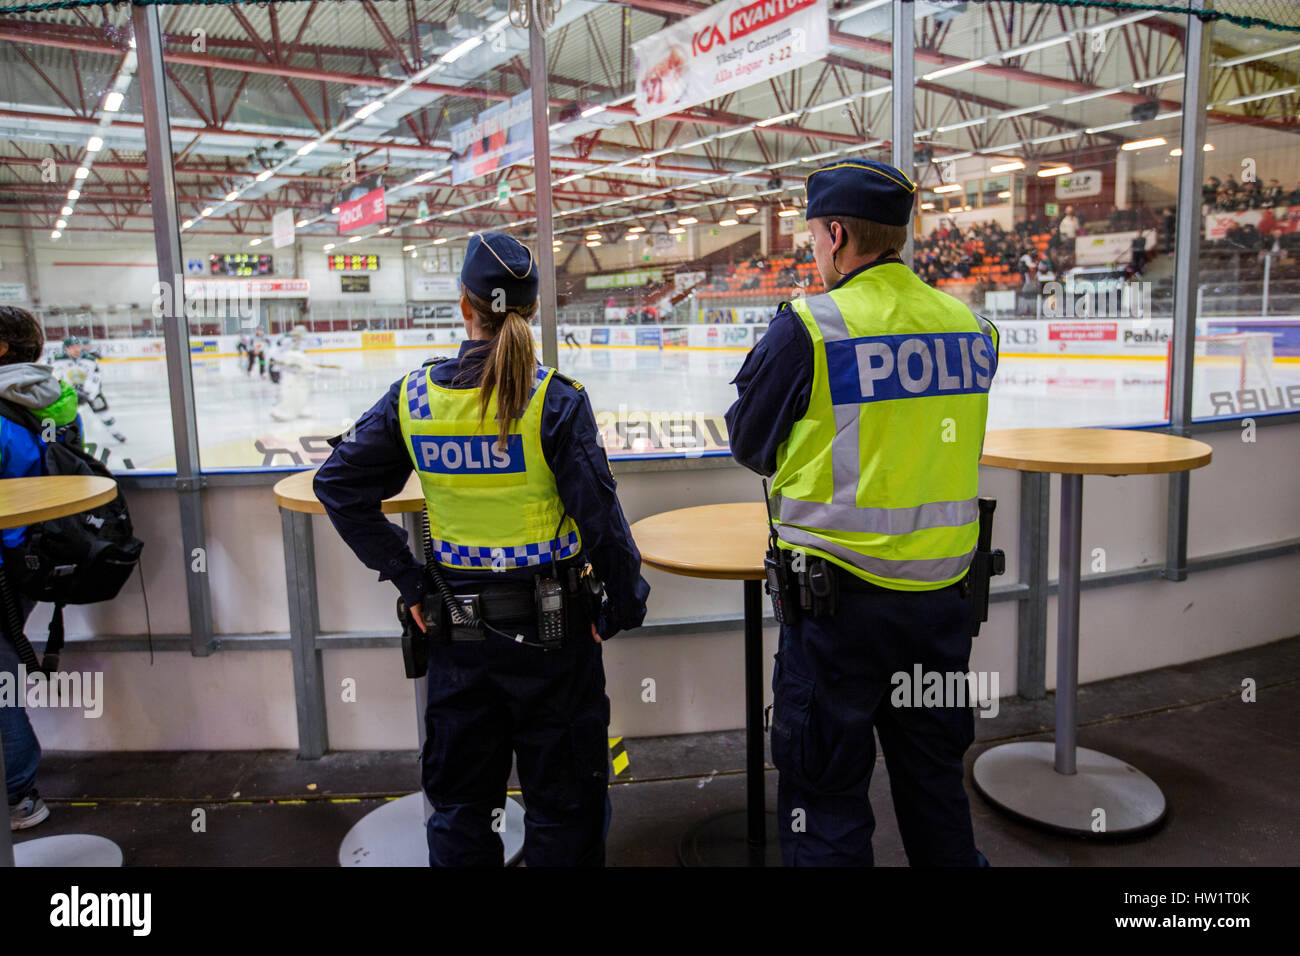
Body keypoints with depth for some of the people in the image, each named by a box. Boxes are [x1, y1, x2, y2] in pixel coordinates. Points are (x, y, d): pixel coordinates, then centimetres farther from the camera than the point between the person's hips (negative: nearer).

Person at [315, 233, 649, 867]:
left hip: (456, 626, 3)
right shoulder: (555, 400, -15)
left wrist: (407, 580, 3)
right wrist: (624, 606, -1)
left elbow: (338, 485, 0)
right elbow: (600, 516, -16)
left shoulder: (414, 395, -4)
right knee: (561, 803, 14)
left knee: (458, 800, 21)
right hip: (552, 625, -3)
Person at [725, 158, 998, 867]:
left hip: (837, 600, -5)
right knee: (935, 780, 23)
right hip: (942, 594, 6)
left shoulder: (807, 329, -14)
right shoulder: (971, 325, 1)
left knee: (824, 791, 10)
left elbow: (749, 444, -3)